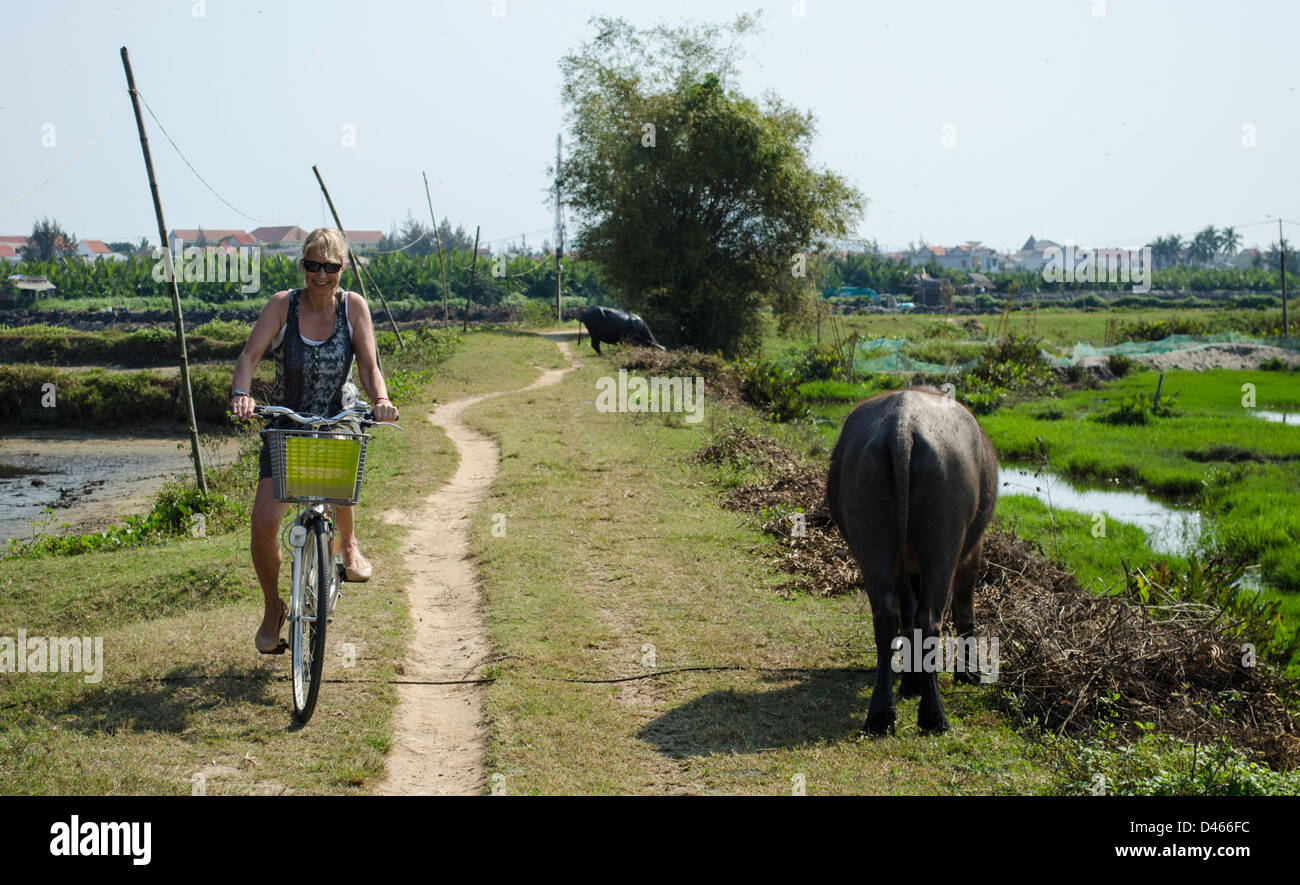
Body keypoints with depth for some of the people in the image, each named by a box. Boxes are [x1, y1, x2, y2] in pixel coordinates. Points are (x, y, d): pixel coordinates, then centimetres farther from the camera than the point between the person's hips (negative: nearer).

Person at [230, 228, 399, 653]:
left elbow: (369, 366, -13)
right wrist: (241, 394, -40)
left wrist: (381, 400, -34)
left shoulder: (353, 306, -9)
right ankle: (274, 608, 13)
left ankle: (349, 545, 9)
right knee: (264, 523, -13)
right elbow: (249, 355, -20)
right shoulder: (283, 305, -12)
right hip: (285, 426, -2)